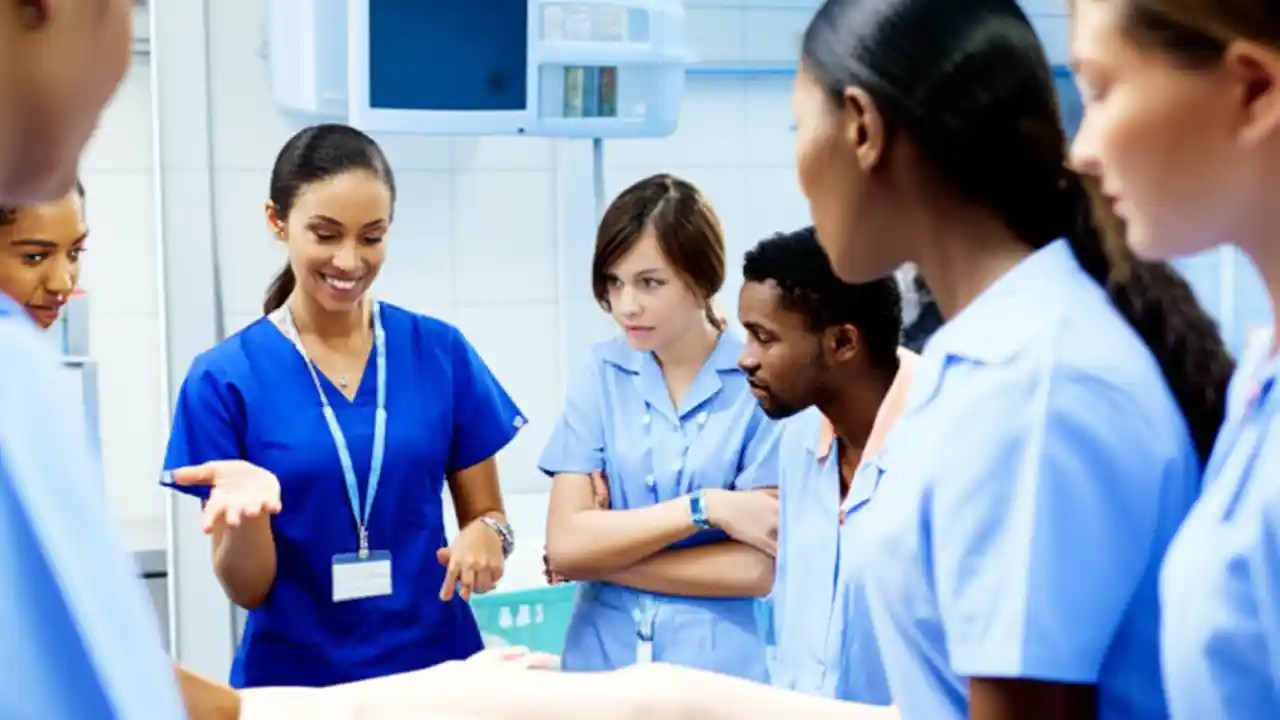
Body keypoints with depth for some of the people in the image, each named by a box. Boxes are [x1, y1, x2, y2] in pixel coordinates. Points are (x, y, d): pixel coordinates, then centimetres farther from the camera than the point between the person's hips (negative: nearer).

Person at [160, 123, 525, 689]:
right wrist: (248, 509, -26)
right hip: (294, 677, -2)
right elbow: (248, 590, -7)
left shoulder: (441, 351, -3)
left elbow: (485, 511, 5)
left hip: (433, 666, 2)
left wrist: (486, 535, -16)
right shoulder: (225, 378, -8)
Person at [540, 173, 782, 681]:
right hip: (601, 664, 3)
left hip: (717, 670, -2)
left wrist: (603, 554, -11)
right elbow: (564, 544, -8)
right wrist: (705, 507, -16)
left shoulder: (758, 382, -9)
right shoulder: (600, 374, -2)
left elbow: (758, 568, -14)